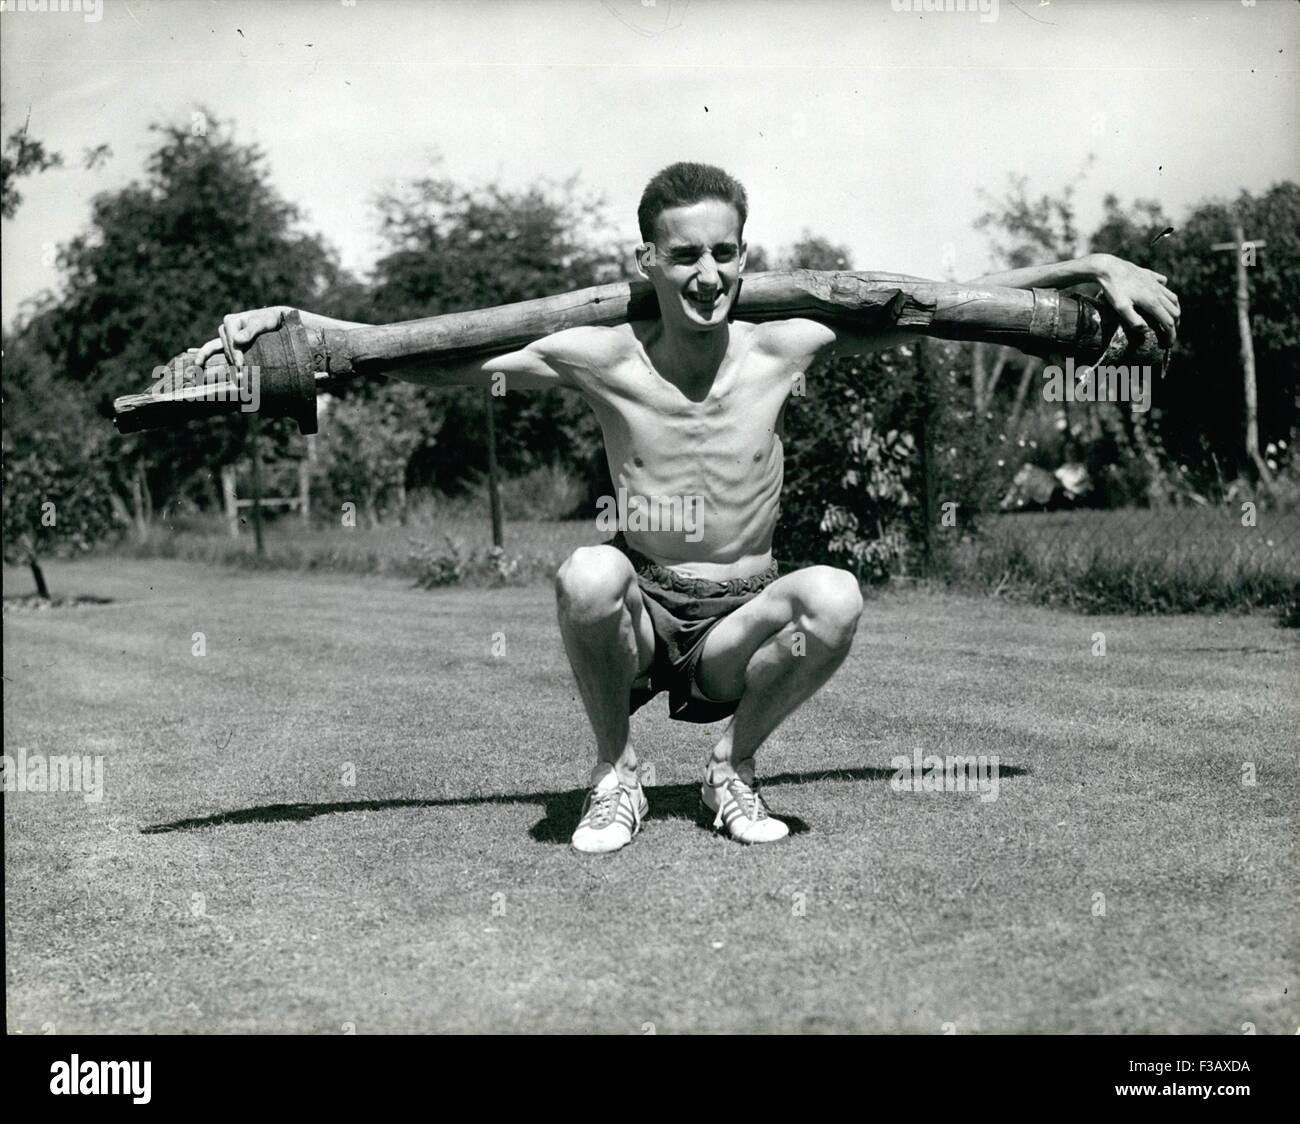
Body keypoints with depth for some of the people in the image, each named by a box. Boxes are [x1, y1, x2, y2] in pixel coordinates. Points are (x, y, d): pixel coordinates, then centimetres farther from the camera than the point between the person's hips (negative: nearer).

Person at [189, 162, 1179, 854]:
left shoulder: (784, 347, -8)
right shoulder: (600, 359, -11)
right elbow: (433, 363, -6)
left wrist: (1098, 268, -1)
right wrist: (293, 320, -12)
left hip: (740, 625, 1)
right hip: (641, 617, -1)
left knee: (836, 596, -30)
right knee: (588, 572, -34)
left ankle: (735, 765, -1)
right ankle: (615, 773, -5)